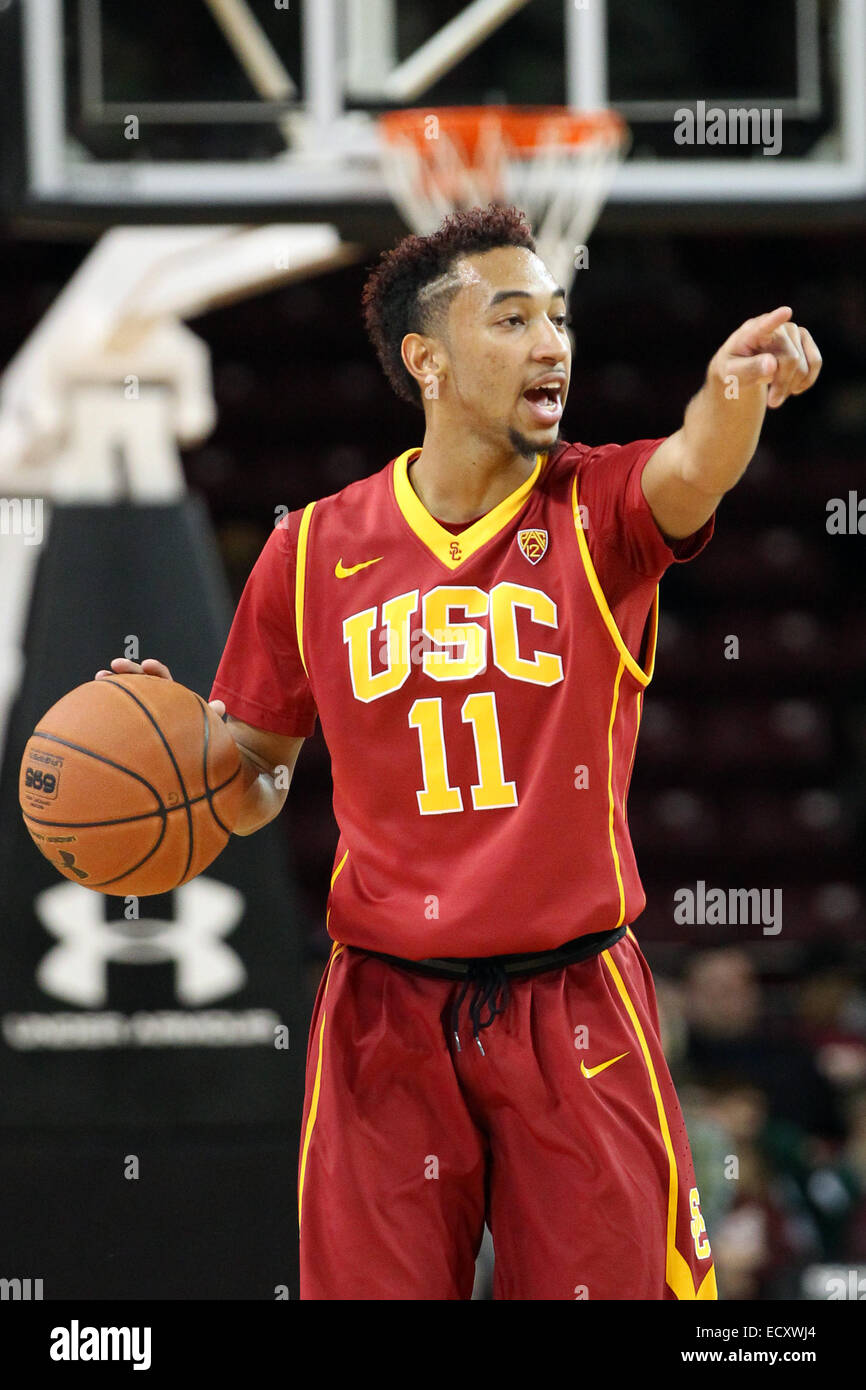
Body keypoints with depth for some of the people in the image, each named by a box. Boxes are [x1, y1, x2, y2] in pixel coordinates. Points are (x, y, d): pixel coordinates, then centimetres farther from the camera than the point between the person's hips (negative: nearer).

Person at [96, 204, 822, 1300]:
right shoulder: (313, 552, 4)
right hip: (383, 1016, 1)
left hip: (576, 1017, -1)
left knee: (611, 1284, -1)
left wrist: (734, 395, -48)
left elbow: (691, 473, -26)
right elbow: (253, 786, 15)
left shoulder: (597, 513, 0)